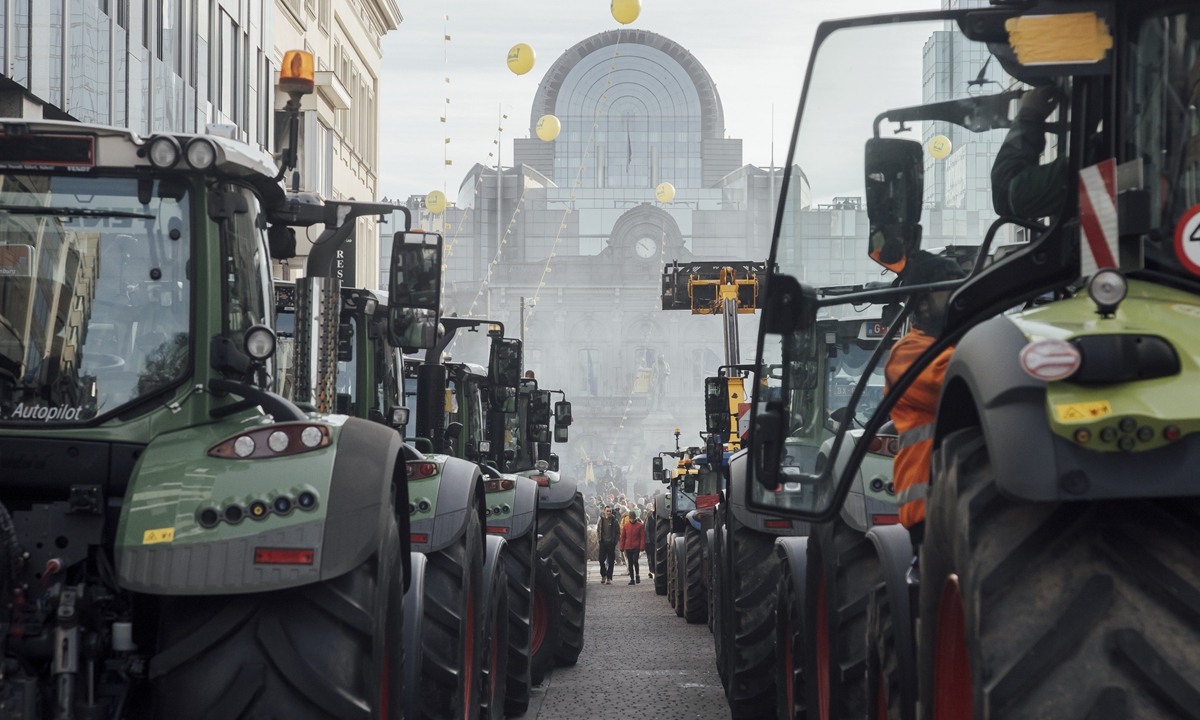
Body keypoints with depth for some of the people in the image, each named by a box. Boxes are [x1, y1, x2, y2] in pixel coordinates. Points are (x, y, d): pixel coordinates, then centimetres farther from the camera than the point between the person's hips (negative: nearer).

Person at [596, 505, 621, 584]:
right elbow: (598, 530, 13)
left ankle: (609, 578, 6)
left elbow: (618, 532, 0)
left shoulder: (614, 521, -3)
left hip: (611, 543, -2)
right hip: (603, 543, 2)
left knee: (610, 561, 1)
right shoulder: (601, 520, 5)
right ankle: (603, 575, 18)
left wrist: (616, 541, -8)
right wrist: (598, 539, 2)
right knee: (601, 560, 1)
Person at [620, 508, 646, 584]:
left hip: (636, 548, -3)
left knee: (635, 561, -15)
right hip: (628, 548, 3)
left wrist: (642, 548, -10)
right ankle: (632, 579, 11)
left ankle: (637, 575, 8)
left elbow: (642, 537, -2)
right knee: (630, 563, 5)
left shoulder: (639, 525, -1)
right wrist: (622, 549, 6)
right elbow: (622, 537, 10)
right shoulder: (626, 526, 7)